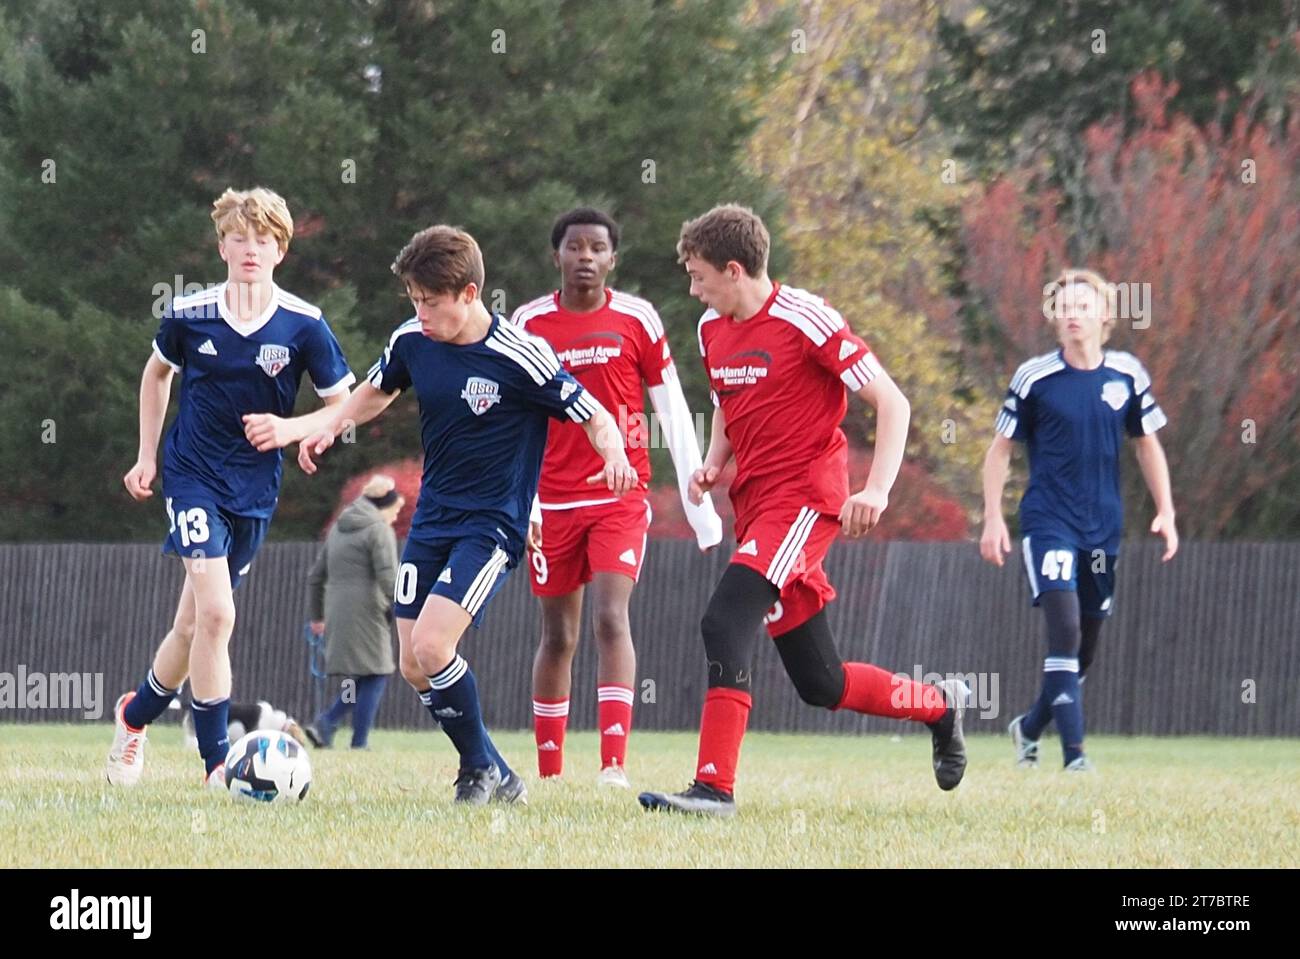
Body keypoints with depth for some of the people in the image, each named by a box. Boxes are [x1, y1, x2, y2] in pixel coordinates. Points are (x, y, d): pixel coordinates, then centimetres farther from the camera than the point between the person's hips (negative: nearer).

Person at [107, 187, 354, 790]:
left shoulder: (303, 326, -9)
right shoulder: (189, 315, -6)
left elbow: (345, 407, -1)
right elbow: (158, 372, 14)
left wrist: (289, 429, -18)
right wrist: (147, 457, 13)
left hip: (254, 488, 2)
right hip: (193, 475, -2)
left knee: (193, 625, 12)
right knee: (215, 613, -19)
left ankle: (136, 714, 40)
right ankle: (216, 762, -11)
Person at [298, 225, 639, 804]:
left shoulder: (518, 358, -18)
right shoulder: (411, 341, -2)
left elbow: (595, 418, -11)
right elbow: (378, 390, 20)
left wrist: (614, 455, -33)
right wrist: (332, 427, 3)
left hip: (491, 524, -7)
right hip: (431, 518, 7)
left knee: (431, 644, -22)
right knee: (412, 666, 4)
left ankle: (482, 769, 1)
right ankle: (499, 781, 19)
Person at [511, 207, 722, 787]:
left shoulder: (636, 319, 0)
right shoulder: (527, 325, 2)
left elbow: (673, 412, 4)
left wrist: (698, 502, 2)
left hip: (621, 496, -2)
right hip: (553, 501, 2)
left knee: (611, 617, -17)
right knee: (558, 636, 6)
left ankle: (615, 766, -23)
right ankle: (548, 774, 15)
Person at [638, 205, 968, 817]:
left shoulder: (806, 321, -12)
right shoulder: (712, 329, 11)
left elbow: (892, 403, -11)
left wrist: (877, 490, -22)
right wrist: (714, 465, 7)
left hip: (805, 497, -8)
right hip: (755, 503, 8)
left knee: (726, 620, -27)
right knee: (820, 684, 10)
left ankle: (714, 787, -30)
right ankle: (938, 705, 33)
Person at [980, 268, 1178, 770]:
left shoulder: (1128, 375, 3)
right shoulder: (1034, 377, -5)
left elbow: (1147, 445, 14)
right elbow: (1000, 449, 2)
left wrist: (1165, 511, 7)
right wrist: (992, 518, -5)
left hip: (1103, 529, 4)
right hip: (1048, 522, -4)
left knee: (1085, 648, 11)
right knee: (1065, 629, -19)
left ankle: (1030, 727, 35)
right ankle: (1074, 754, -20)